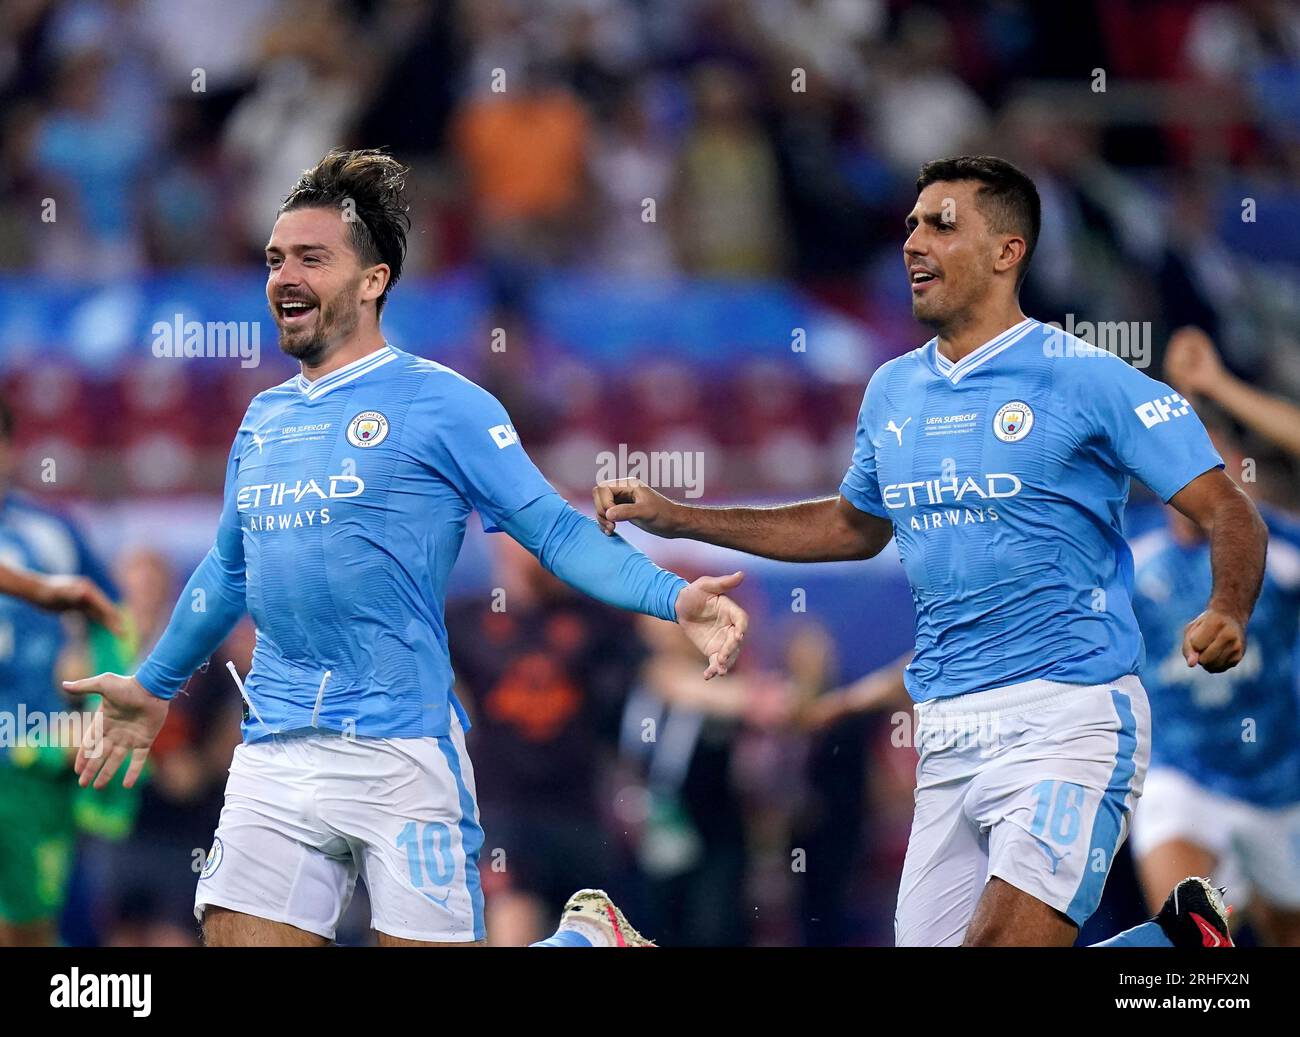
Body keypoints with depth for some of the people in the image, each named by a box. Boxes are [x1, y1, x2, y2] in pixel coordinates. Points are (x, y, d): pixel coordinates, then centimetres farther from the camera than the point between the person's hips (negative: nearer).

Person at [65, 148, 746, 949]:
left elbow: (556, 530, -6)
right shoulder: (263, 421, 16)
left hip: (400, 752, -6)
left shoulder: (439, 403, -3)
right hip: (274, 755, 6)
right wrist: (155, 684, 39)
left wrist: (674, 598, -20)